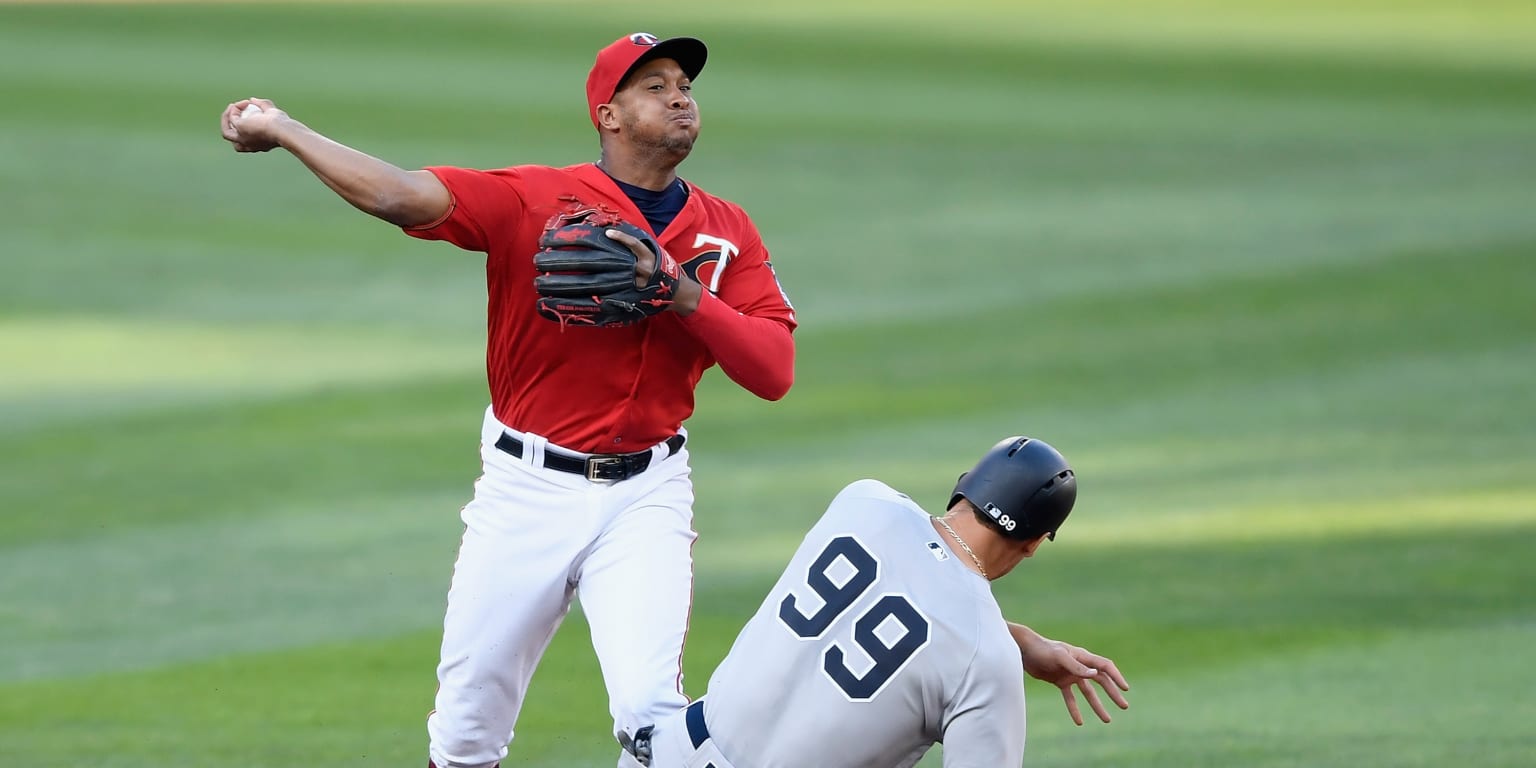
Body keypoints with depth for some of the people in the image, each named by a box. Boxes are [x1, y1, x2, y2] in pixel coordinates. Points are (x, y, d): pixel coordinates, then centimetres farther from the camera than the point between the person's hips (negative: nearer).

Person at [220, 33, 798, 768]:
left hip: (644, 495, 1)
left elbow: (774, 371, -6)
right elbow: (401, 196, -19)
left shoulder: (726, 232, 3)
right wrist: (281, 129, -26)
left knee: (648, 708, -15)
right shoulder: (534, 199, -7)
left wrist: (682, 293, -20)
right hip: (527, 489, -1)